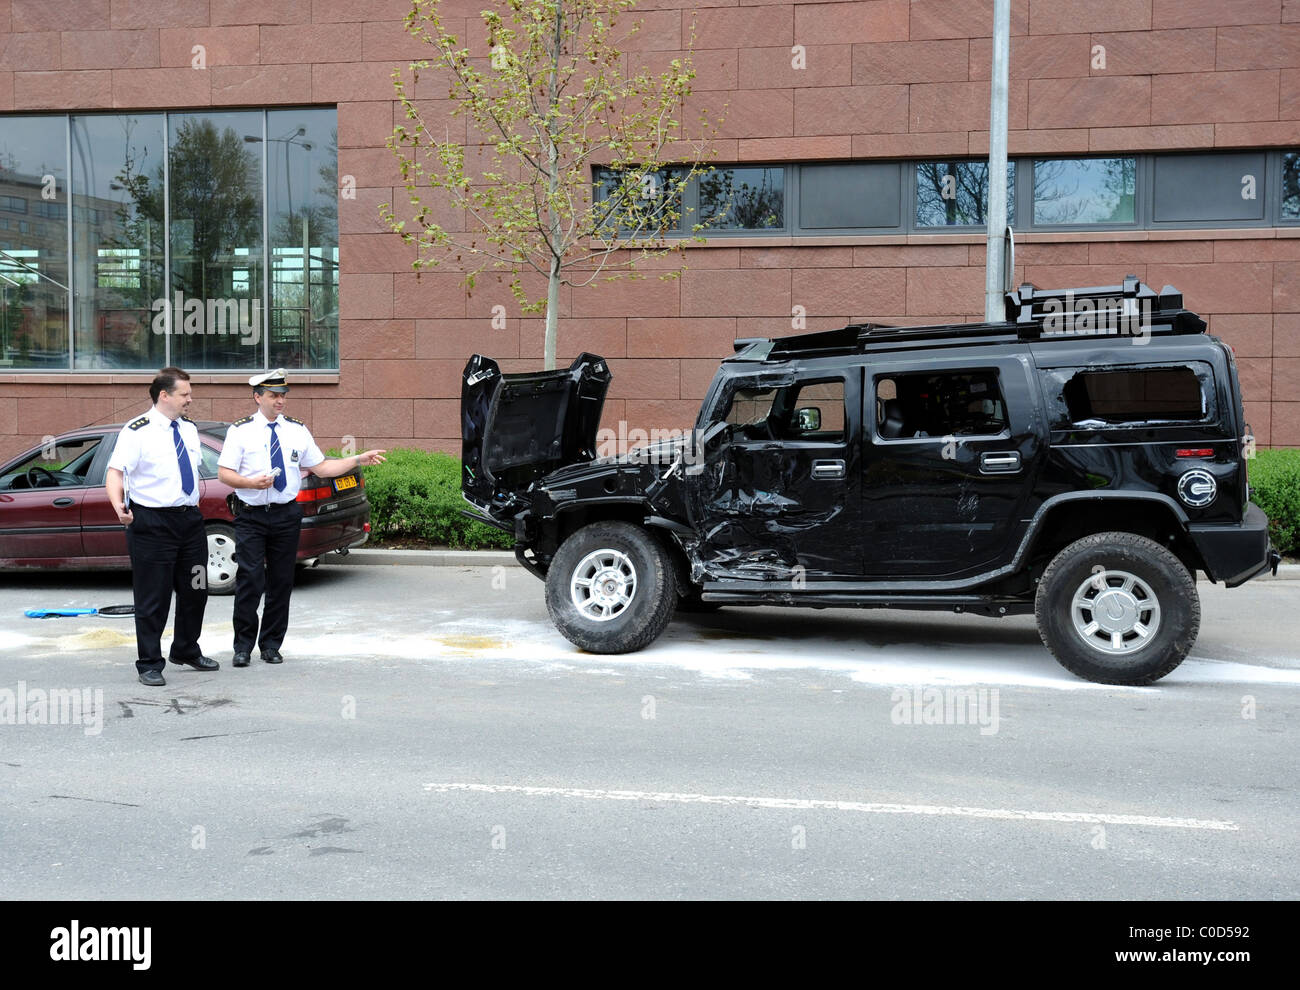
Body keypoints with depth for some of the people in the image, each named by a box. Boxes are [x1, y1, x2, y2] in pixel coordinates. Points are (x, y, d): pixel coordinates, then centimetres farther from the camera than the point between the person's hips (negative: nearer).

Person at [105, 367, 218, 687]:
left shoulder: (189, 429, 11)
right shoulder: (137, 431, -10)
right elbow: (115, 473, -18)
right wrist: (118, 505, -37)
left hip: (190, 518, 7)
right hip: (151, 522, -7)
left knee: (195, 590, 16)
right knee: (153, 597, -1)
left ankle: (186, 651, 35)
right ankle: (150, 664, 12)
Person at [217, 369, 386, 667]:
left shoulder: (297, 430, 10)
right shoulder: (241, 430, 1)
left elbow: (321, 467, 10)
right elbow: (224, 473, -2)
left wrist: (358, 460, 1)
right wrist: (252, 482, -20)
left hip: (287, 515, 3)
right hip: (251, 516, -3)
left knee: (282, 582, 7)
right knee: (250, 580, -7)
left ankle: (271, 645, 19)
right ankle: (243, 646, 6)